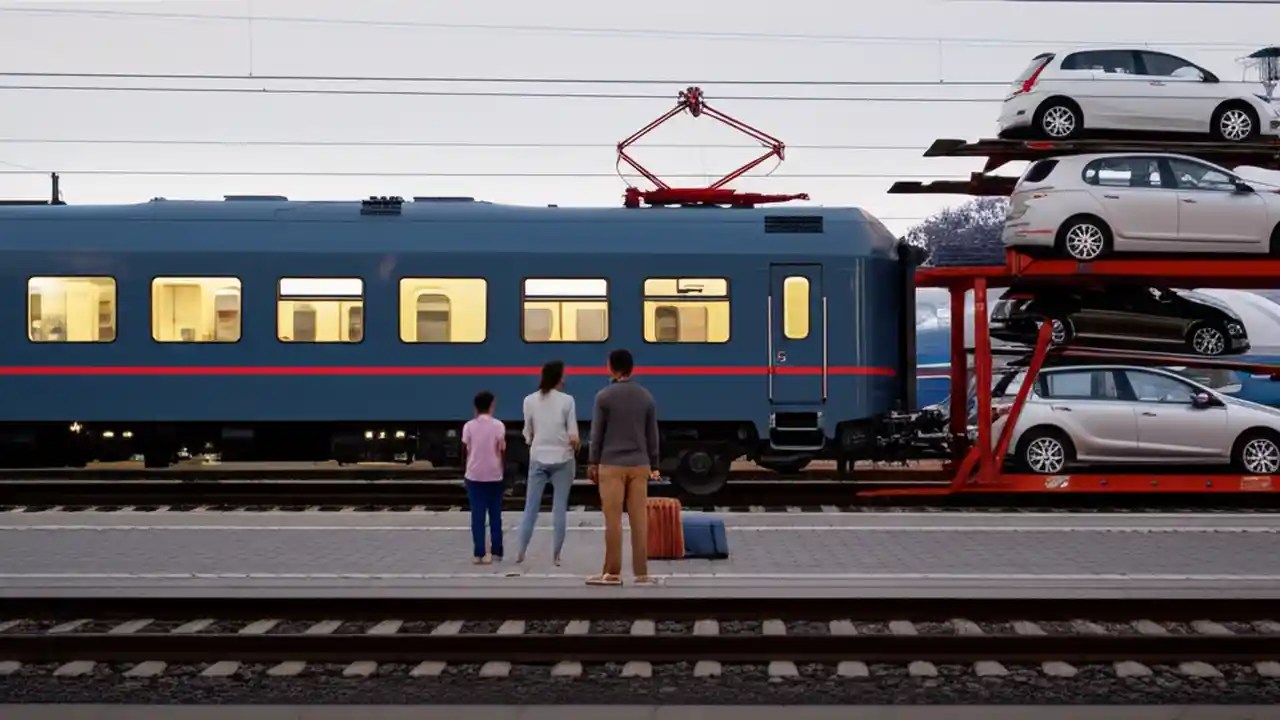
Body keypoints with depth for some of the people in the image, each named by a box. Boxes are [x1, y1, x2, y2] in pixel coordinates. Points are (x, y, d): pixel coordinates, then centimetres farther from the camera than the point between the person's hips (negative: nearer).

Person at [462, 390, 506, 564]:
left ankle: (479, 553, -3)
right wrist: (500, 471, 9)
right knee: (495, 515, 10)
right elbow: (500, 451, 0)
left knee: (477, 515, 1)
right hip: (493, 475, 0)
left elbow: (468, 451, 2)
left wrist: (468, 471, 11)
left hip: (474, 475, 0)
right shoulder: (498, 425, -3)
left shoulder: (469, 426, 0)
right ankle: (496, 552, 12)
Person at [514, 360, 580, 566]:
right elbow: (573, 437, -8)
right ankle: (556, 555, 6)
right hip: (562, 459, -2)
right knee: (559, 508, 5)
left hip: (538, 459, 2)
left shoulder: (530, 400, -2)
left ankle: (521, 553, 7)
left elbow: (528, 435, 4)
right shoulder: (566, 400, -8)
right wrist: (575, 448, 12)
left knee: (531, 507, 8)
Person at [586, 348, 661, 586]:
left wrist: (593, 463, 4)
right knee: (639, 519, 4)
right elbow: (652, 435, 9)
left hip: (612, 465, -3)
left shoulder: (604, 396, -6)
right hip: (639, 465, 3)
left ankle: (612, 573, 2)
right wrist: (654, 465, 15)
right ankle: (641, 572, 5)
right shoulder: (646, 397, 6)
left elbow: (597, 433, -4)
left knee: (613, 519, -1)